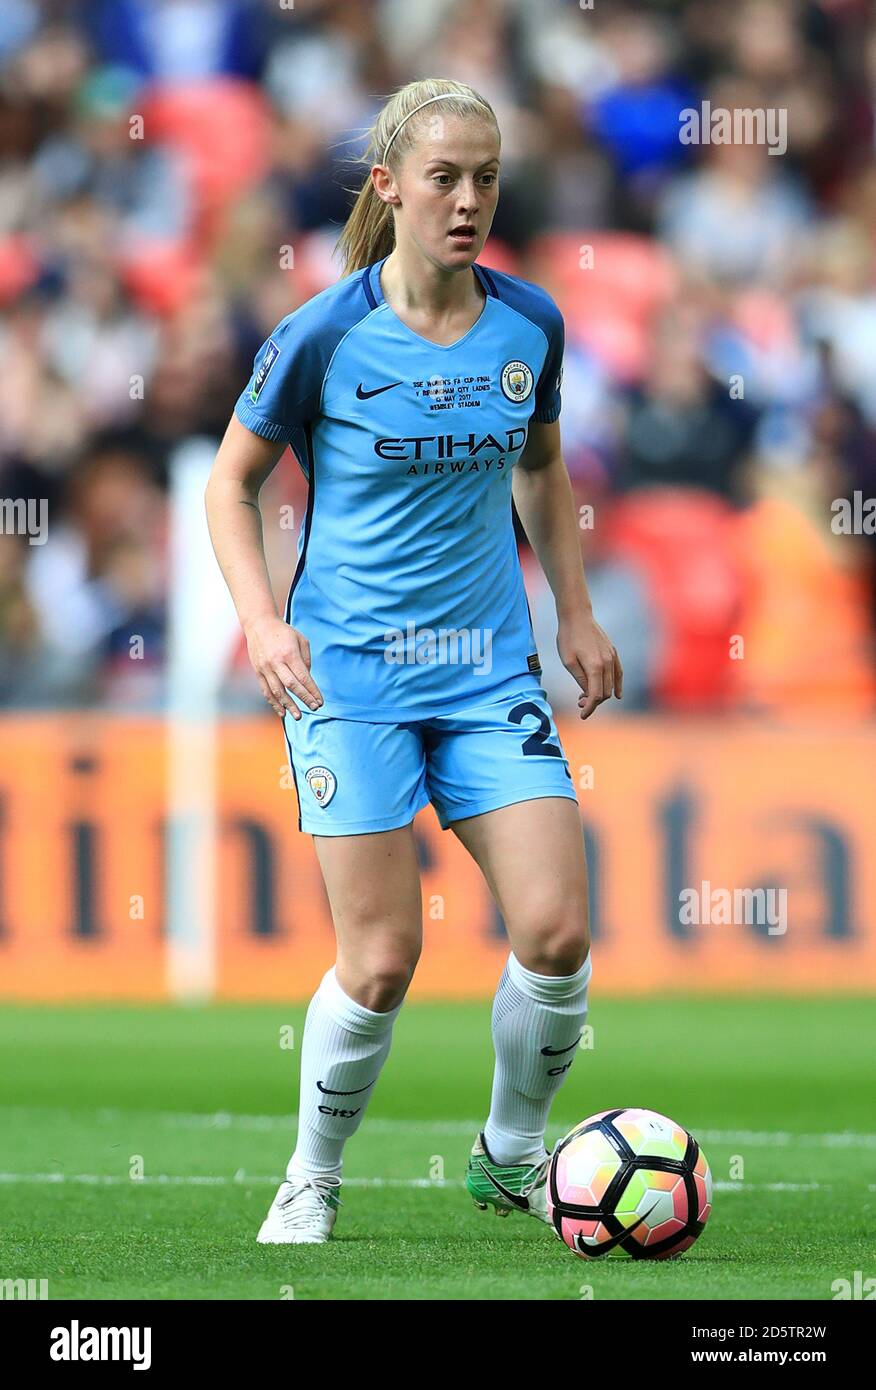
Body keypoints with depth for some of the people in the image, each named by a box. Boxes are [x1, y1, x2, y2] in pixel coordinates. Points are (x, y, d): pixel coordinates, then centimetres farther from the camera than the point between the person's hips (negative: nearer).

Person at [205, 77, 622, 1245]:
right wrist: (262, 620, -13)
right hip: (351, 668, -3)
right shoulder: (324, 336, -11)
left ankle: (512, 1157, 17)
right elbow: (233, 481, 1)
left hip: (491, 667, 4)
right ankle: (312, 1182, 16)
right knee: (382, 963, -8)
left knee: (556, 934, -8)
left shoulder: (529, 325, 1)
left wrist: (576, 610, 15)